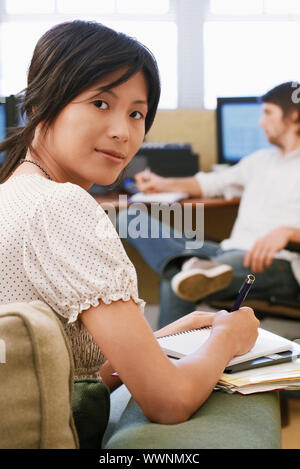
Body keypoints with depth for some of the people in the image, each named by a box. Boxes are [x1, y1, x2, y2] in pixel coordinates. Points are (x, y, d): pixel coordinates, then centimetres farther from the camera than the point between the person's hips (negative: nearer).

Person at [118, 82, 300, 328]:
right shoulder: (263, 158, 28)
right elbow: (214, 182, 38)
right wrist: (164, 184, 30)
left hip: (279, 263, -8)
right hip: (231, 251, 8)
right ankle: (189, 266, -40)